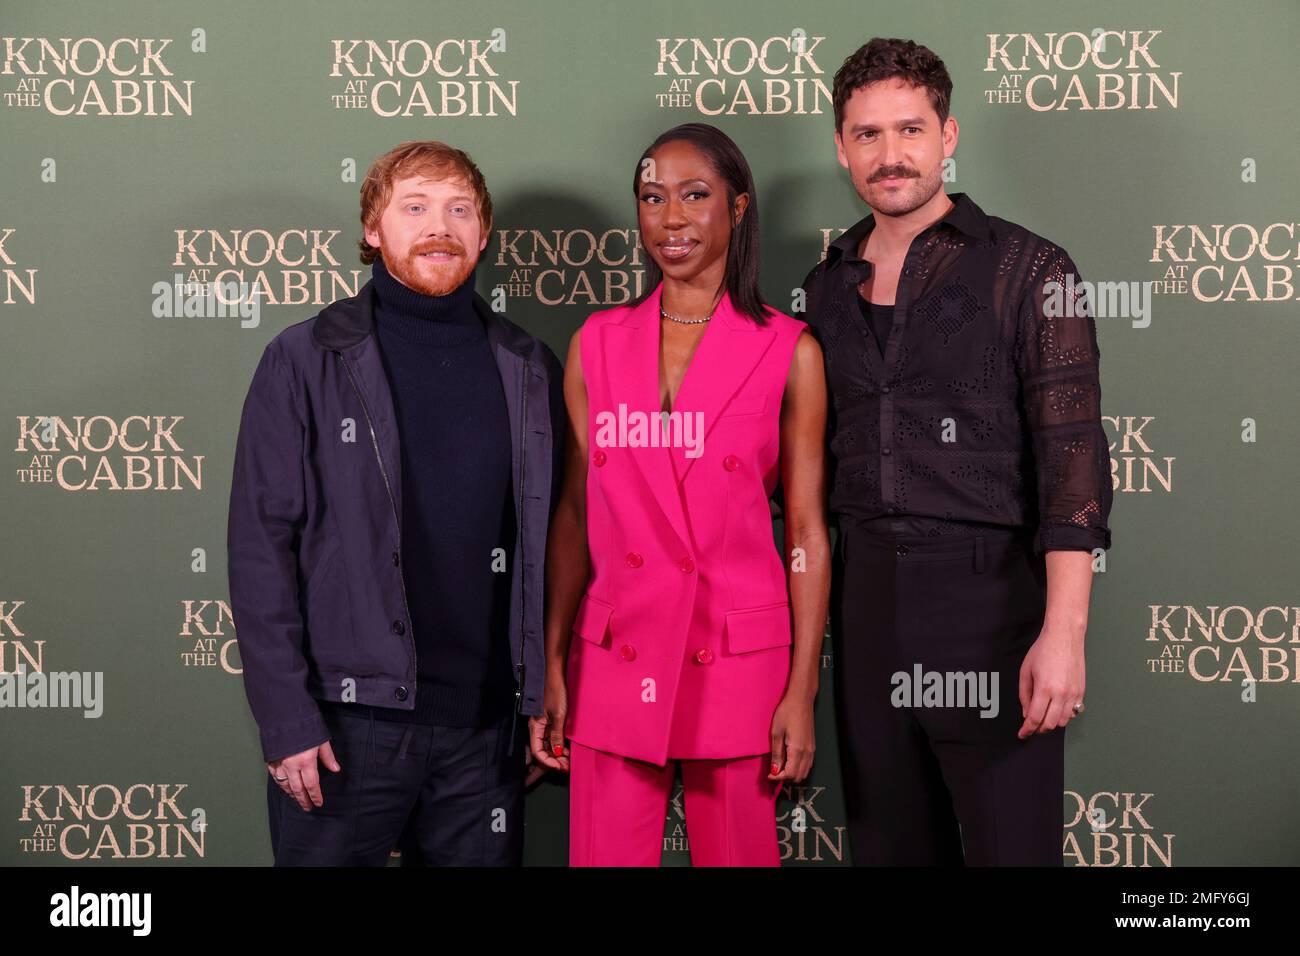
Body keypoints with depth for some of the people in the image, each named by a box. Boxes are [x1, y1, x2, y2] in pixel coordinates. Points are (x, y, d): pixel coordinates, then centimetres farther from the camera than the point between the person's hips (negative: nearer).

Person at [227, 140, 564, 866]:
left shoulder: (530, 370, 7)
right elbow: (261, 545, -5)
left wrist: (543, 702, 4)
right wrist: (287, 719, -10)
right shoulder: (305, 363, -1)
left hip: (486, 725, 3)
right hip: (348, 723, -2)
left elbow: (547, 546, 9)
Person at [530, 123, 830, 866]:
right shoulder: (598, 342, 6)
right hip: (613, 657, 2)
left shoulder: (789, 351, -2)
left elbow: (808, 530, -2)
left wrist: (802, 693, -7)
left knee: (737, 852, 8)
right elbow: (574, 514, 7)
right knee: (603, 854, 7)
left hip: (735, 658, -2)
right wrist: (552, 668, 3)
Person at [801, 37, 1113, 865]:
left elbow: (1073, 459, -10)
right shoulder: (828, 286, 12)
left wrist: (1063, 631, -19)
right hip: (866, 603, 5)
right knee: (889, 842, 12)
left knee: (1011, 842, 0)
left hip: (989, 595, -4)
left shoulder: (1028, 271, -3)